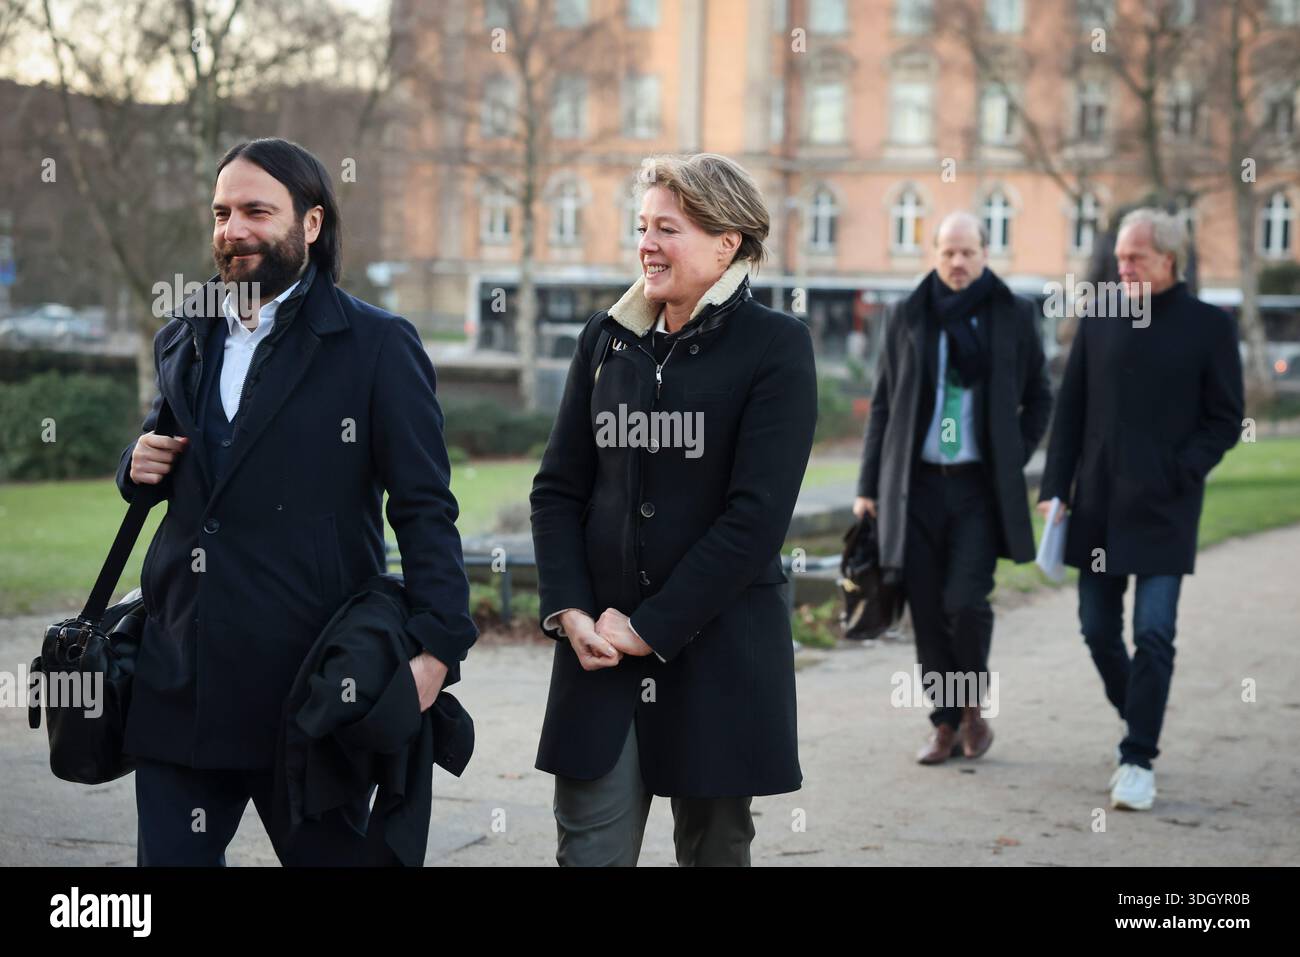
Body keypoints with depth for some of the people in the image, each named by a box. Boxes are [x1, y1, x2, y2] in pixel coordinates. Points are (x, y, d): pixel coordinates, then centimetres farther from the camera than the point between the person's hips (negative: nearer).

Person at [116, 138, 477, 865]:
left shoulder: (376, 345, -5)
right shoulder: (184, 338, 13)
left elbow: (424, 509, -9)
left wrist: (439, 644, -21)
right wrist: (141, 463, 2)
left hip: (312, 686, -5)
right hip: (181, 680, 5)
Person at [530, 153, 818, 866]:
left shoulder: (776, 346, -5)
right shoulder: (607, 337, 8)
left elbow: (757, 514, -13)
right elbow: (558, 487, 9)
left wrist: (650, 627, -13)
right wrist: (568, 611, -6)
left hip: (720, 647, -3)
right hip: (598, 644, 3)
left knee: (713, 845, 9)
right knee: (589, 847, 0)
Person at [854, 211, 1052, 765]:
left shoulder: (1014, 316, 4)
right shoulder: (908, 317, 7)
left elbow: (1039, 397, 12)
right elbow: (883, 404, 10)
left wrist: (1016, 460, 1)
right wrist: (869, 485, 8)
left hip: (980, 486, -2)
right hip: (918, 485, 2)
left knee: (965, 600, -13)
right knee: (928, 612, 3)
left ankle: (973, 703, 13)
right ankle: (946, 724, 15)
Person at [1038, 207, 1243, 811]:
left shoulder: (1208, 327, -1)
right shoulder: (1098, 320, 8)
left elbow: (1225, 421, 0)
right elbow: (1070, 410, 10)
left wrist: (1177, 476, -13)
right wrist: (1055, 488, 3)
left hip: (1163, 511, -4)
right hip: (1097, 506, 4)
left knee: (1153, 636, -7)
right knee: (1098, 631, 8)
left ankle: (1139, 762, -1)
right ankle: (1138, 726, 29)